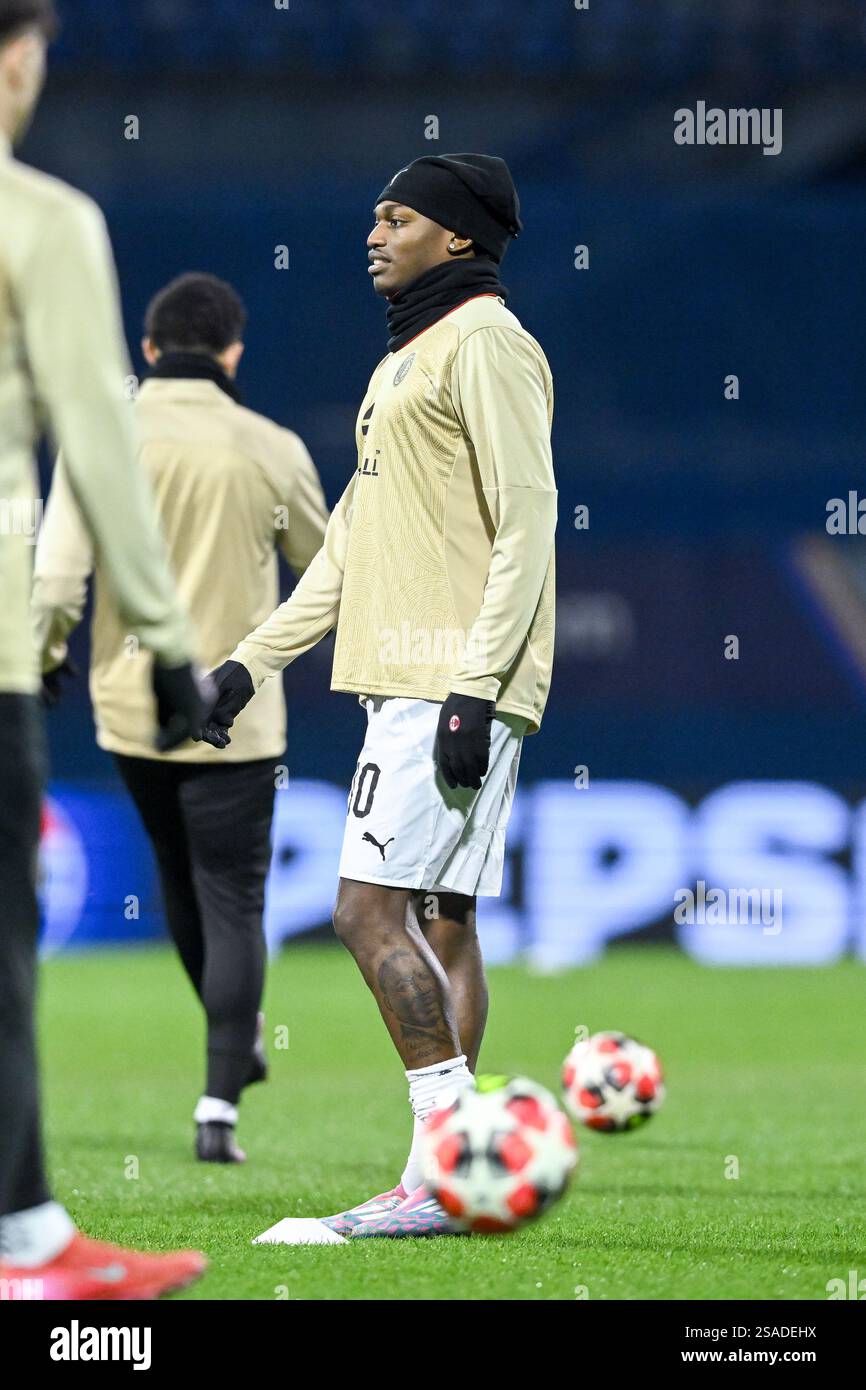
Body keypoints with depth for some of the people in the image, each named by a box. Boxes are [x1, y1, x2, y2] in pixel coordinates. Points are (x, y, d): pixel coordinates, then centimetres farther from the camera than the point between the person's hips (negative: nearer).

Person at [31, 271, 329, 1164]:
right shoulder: (271, 450, -7)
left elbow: (57, 578, -14)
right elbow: (326, 570, 8)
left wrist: (44, 654, 2)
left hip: (131, 709, 2)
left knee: (183, 880, 23)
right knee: (232, 906, 2)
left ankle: (236, 1043, 40)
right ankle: (219, 1106, -9)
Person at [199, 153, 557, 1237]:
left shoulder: (485, 343, -8)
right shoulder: (405, 361, 23)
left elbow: (525, 525, -16)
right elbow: (347, 549, 27)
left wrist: (475, 689, -22)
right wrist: (253, 661, 22)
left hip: (455, 688, -10)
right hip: (406, 685, 10)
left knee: (372, 909, -14)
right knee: (438, 923, 7)